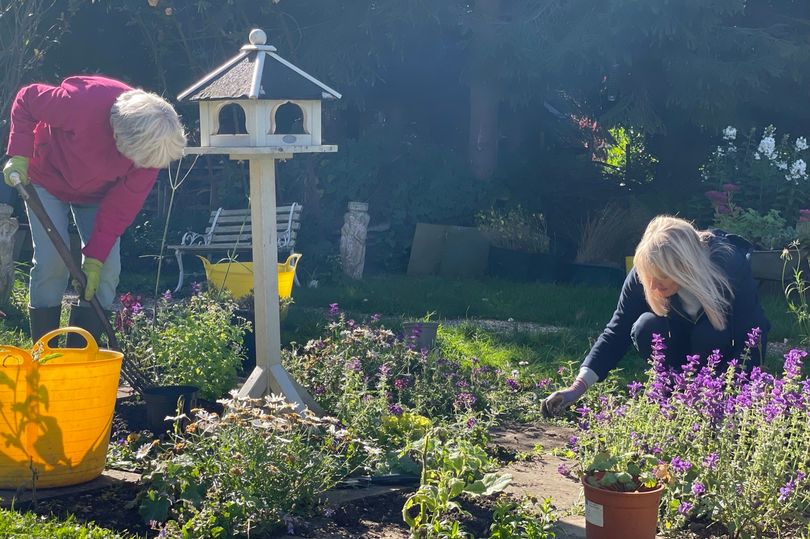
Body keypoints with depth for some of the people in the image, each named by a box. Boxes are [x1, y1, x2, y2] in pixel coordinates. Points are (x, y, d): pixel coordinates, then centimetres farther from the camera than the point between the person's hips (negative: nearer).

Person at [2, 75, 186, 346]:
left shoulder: (150, 143, -27)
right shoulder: (82, 103, -40)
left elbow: (123, 204, -21)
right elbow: (26, 99, -21)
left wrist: (95, 257, -22)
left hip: (98, 193, 3)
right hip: (49, 178, -3)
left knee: (106, 271, -8)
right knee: (52, 262, -13)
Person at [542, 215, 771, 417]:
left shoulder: (732, 265, -34)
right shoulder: (643, 274, -27)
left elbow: (748, 343, -30)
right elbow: (617, 332, -23)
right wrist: (577, 388, -32)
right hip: (685, 340, 2)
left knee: (709, 335, -36)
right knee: (646, 329, -30)